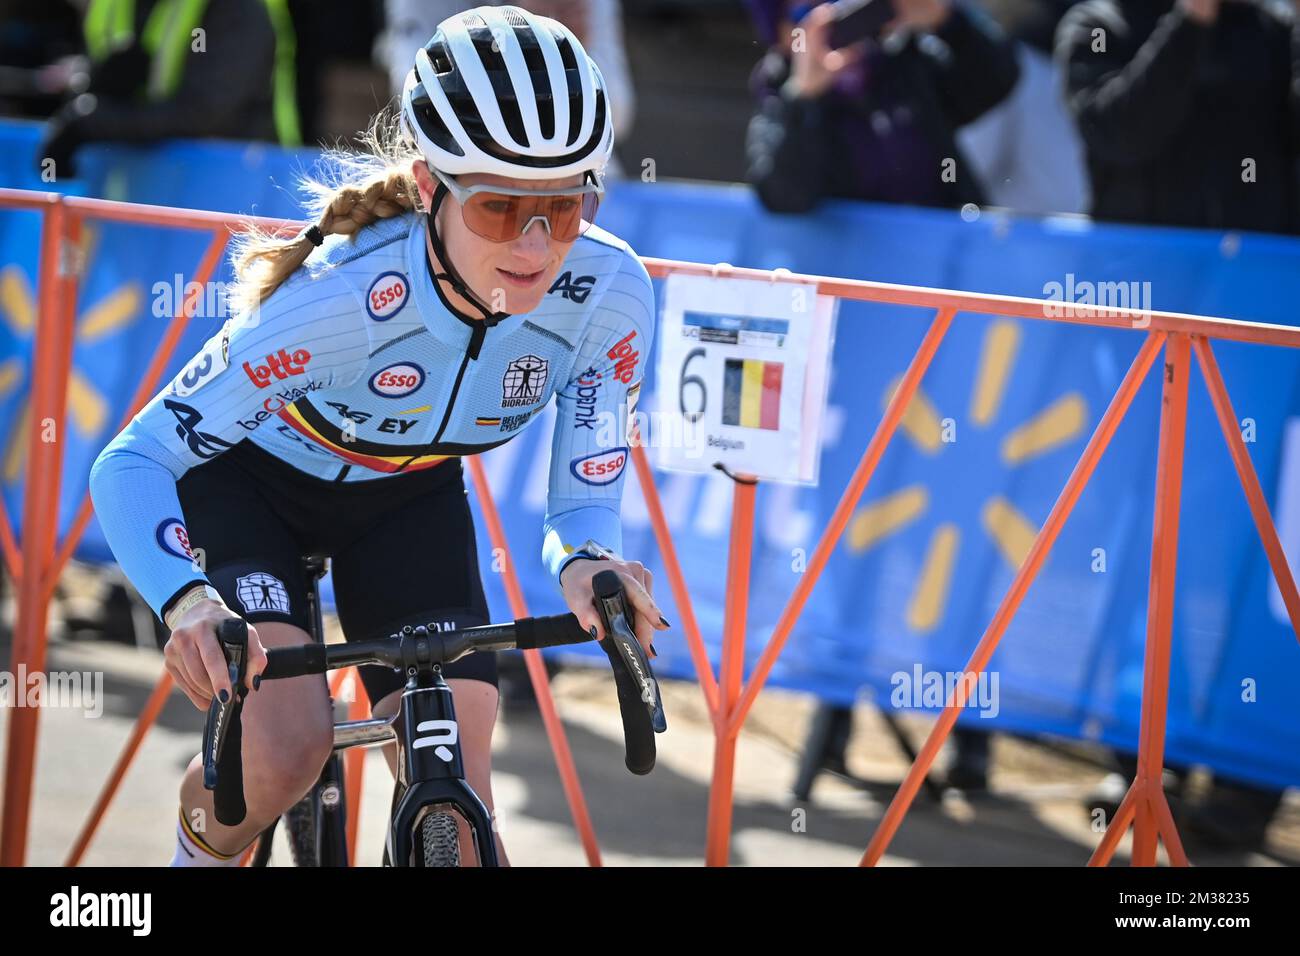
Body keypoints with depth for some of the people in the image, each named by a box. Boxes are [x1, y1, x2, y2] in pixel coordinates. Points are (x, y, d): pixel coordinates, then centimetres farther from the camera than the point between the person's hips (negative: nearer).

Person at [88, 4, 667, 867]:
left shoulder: (608, 295, -29)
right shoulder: (338, 299, -39)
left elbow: (585, 497, -17)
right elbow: (131, 464, -34)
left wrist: (586, 564, -41)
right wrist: (187, 601, -53)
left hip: (406, 499, 3)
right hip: (250, 479, -3)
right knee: (286, 746, -26)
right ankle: (198, 858, 7)